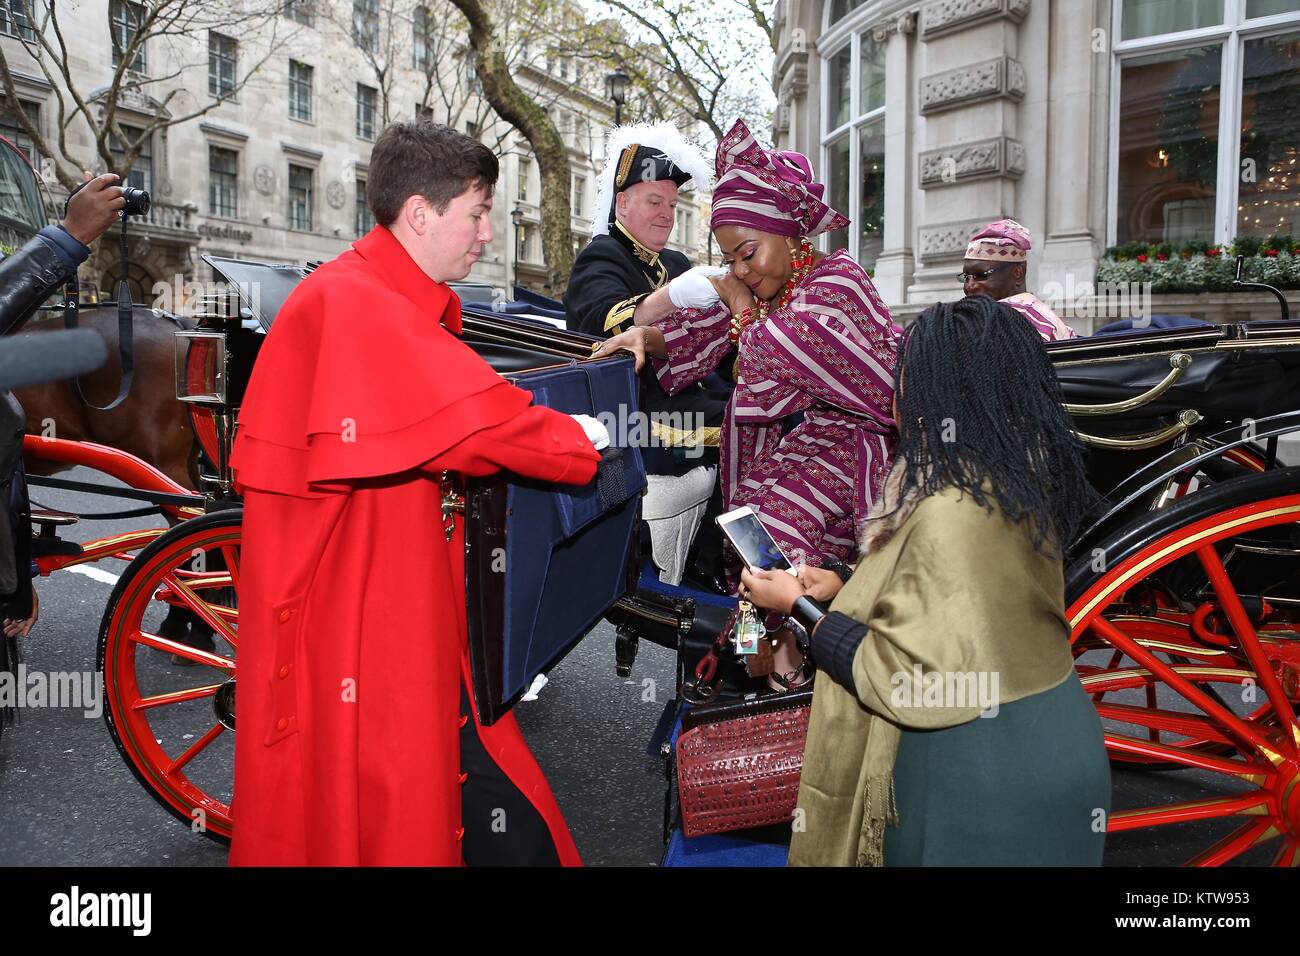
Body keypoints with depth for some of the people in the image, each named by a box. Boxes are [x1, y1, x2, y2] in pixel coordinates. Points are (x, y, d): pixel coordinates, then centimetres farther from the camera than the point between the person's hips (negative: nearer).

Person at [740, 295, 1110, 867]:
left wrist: (796, 605, -16)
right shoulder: (1024, 476, 0)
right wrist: (844, 586, 9)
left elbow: (908, 680, -25)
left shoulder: (950, 512, -28)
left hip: (980, 776, -8)